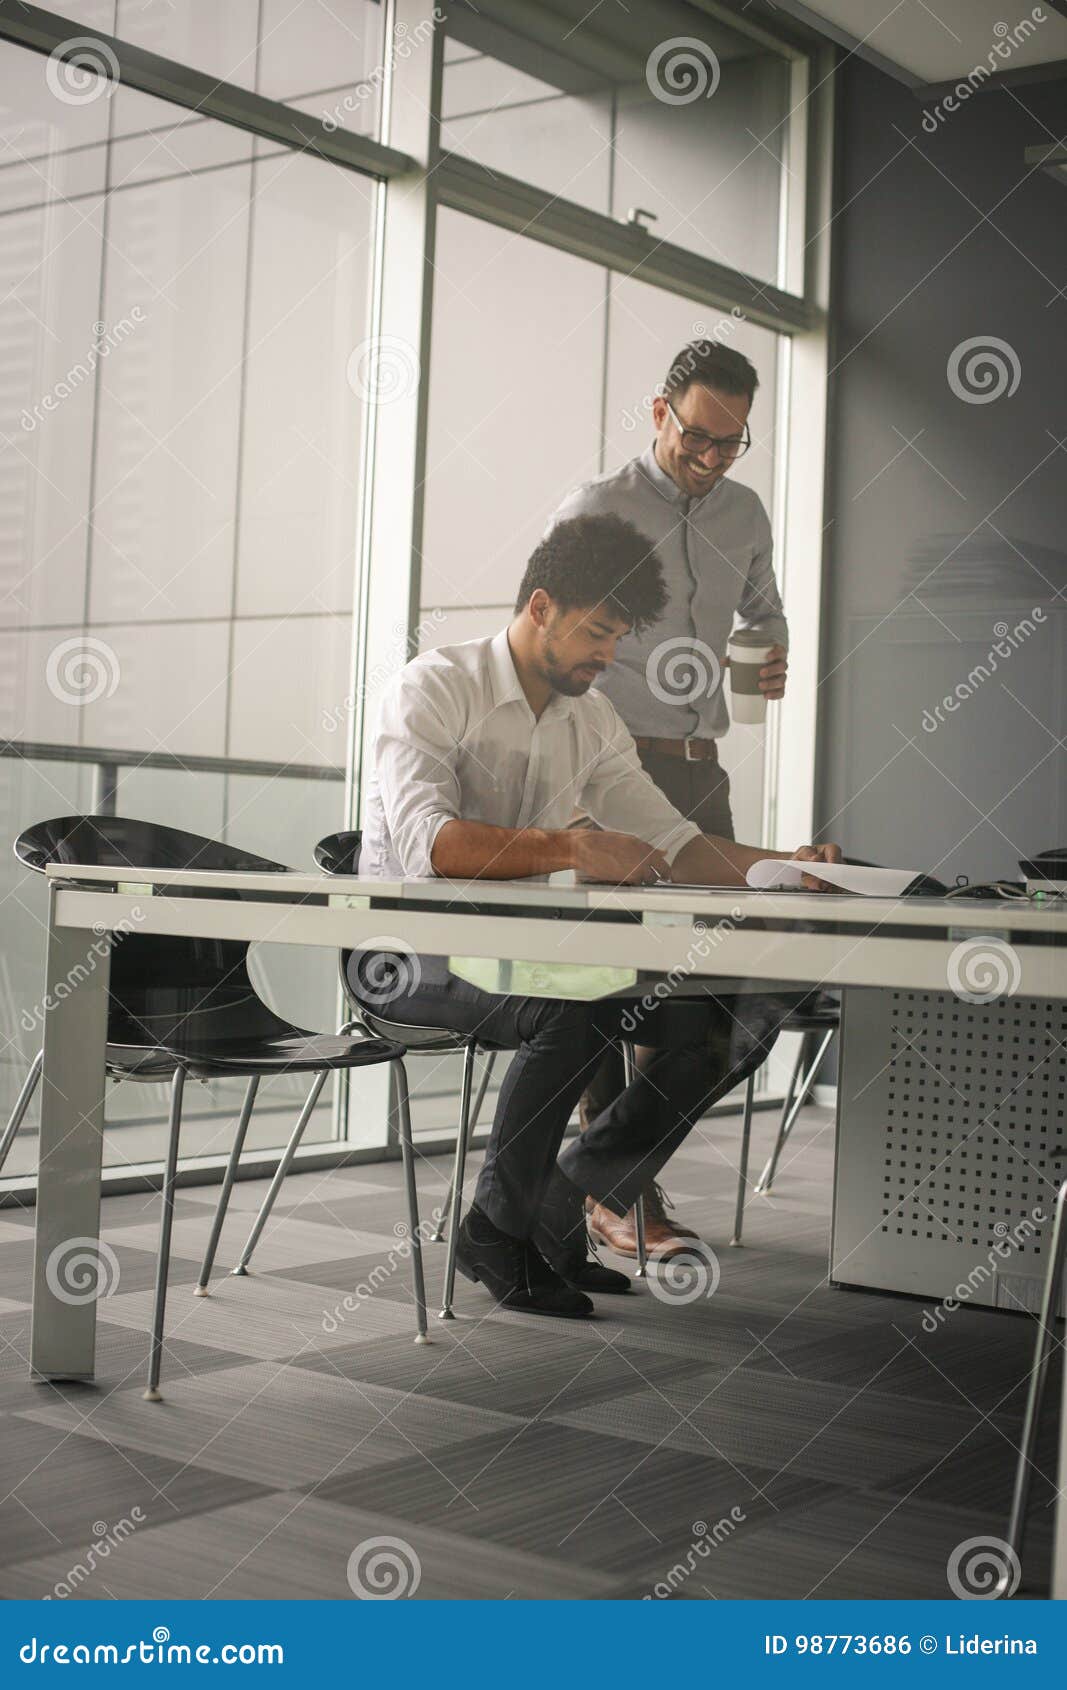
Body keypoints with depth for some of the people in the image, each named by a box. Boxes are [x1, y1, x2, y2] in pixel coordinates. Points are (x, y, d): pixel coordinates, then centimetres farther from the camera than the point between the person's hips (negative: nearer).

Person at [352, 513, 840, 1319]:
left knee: (690, 1024, -13)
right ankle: (499, 1229, -13)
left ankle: (551, 1223, 0)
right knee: (567, 1012, -34)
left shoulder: (592, 717, 10)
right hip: (405, 949, -7)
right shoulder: (435, 688, -13)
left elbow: (671, 840, 10)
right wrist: (573, 848, -39)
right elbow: (427, 844, -29)